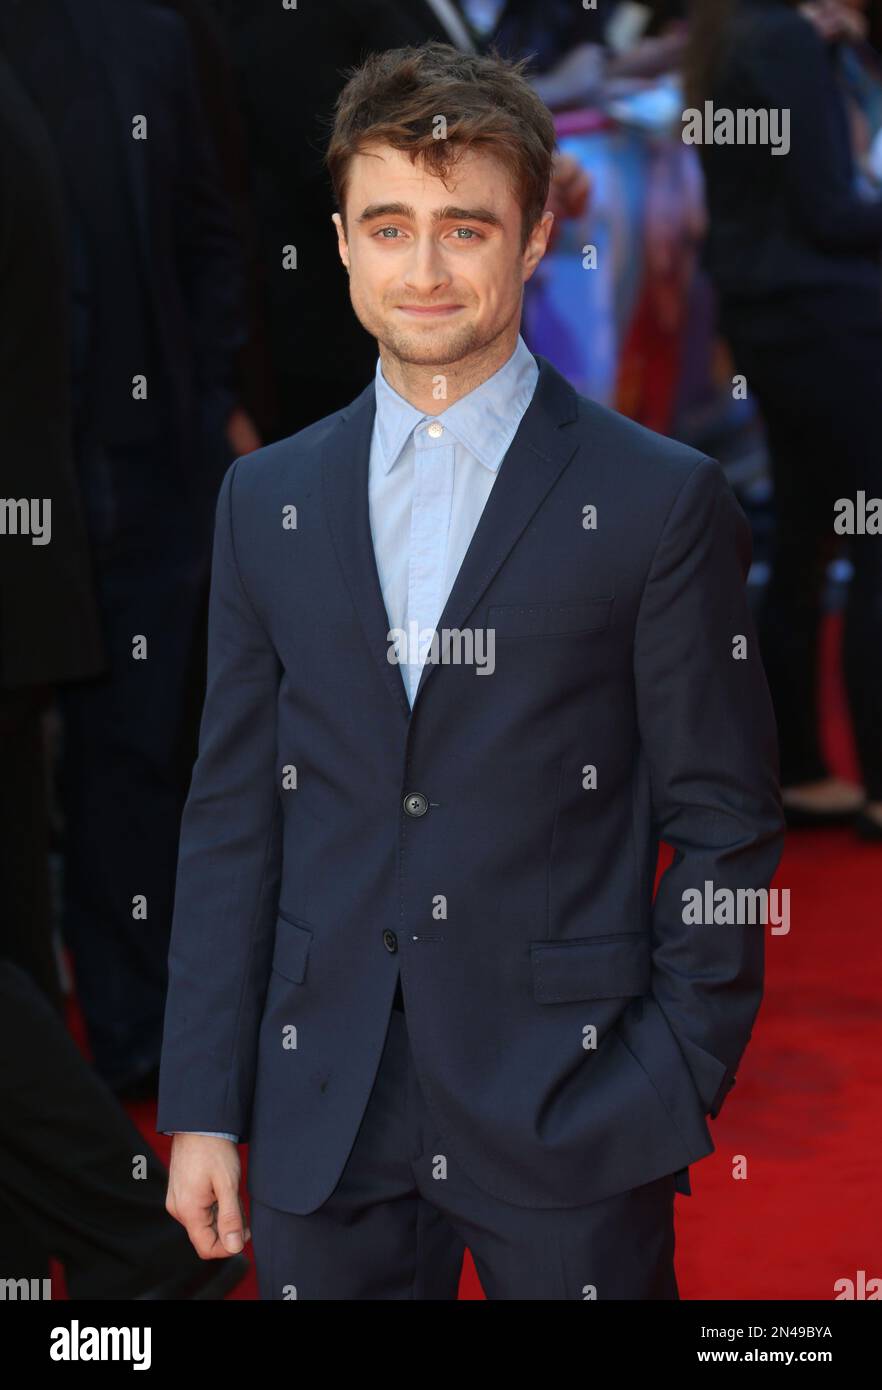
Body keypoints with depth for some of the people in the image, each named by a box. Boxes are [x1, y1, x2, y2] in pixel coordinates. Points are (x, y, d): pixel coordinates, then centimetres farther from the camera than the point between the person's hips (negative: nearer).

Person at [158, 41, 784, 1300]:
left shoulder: (662, 501, -3)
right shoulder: (267, 501, 9)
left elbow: (726, 824, -2)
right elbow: (231, 818, 9)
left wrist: (675, 1088, -7)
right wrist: (203, 1107, 5)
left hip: (569, 1122, -3)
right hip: (324, 1129, 3)